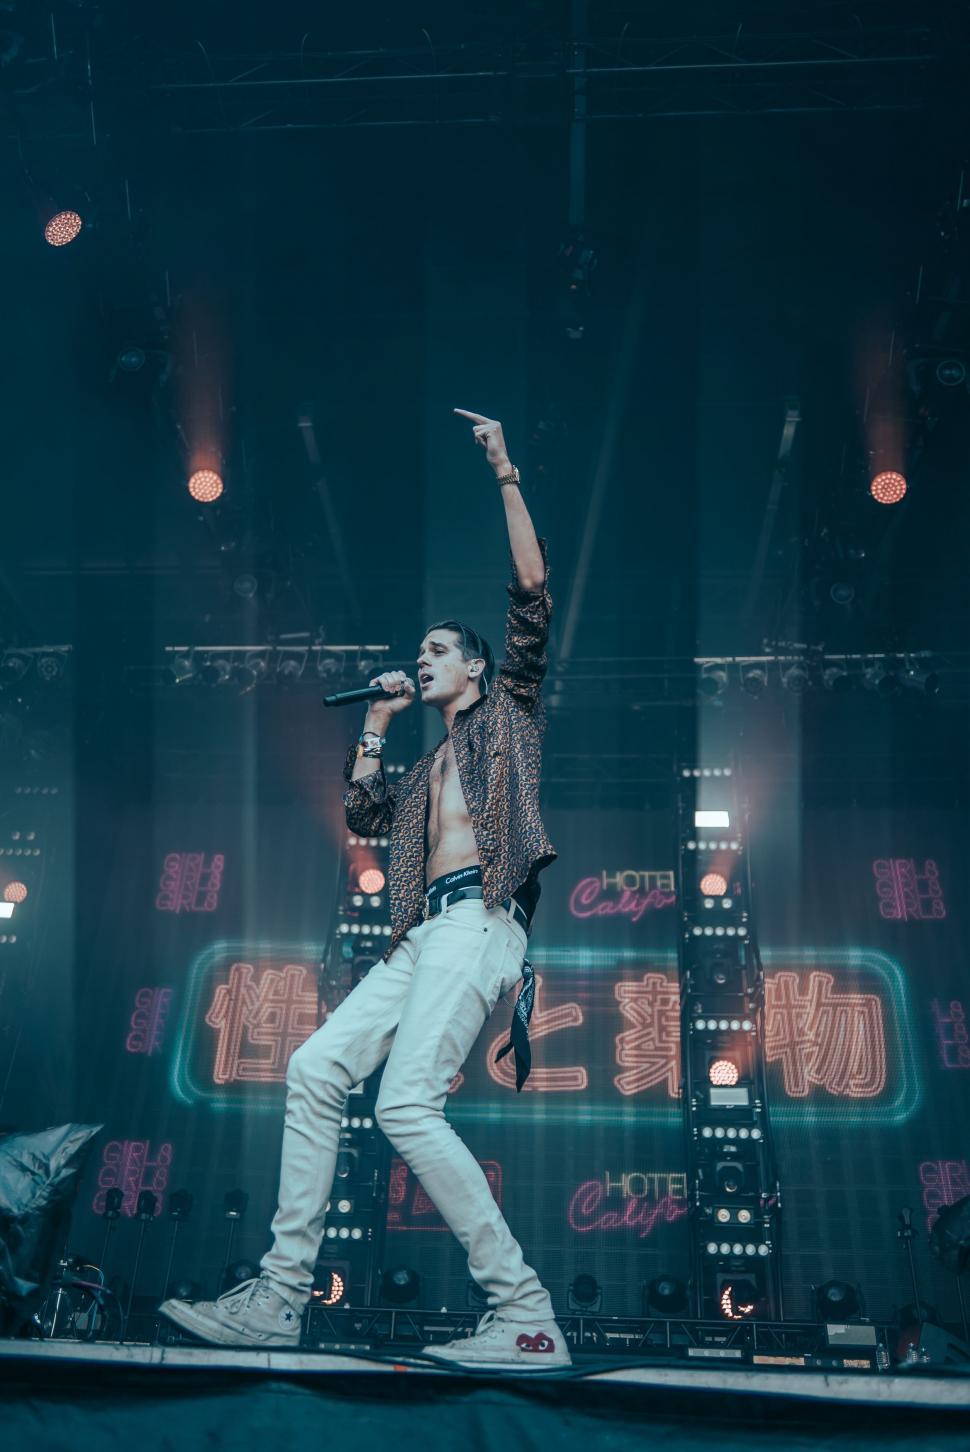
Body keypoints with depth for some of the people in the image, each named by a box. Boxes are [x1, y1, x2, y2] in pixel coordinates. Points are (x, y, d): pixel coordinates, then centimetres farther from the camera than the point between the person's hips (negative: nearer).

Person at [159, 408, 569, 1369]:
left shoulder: (508, 710, 14)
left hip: (479, 919, -8)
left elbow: (531, 591, 2)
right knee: (315, 1069, -3)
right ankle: (281, 1294, -1)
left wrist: (505, 475, -2)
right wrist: (377, 723, 24)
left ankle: (526, 1315, -24)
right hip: (424, 935, 8)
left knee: (406, 1099, -24)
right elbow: (364, 816, 22)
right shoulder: (428, 768, 34)